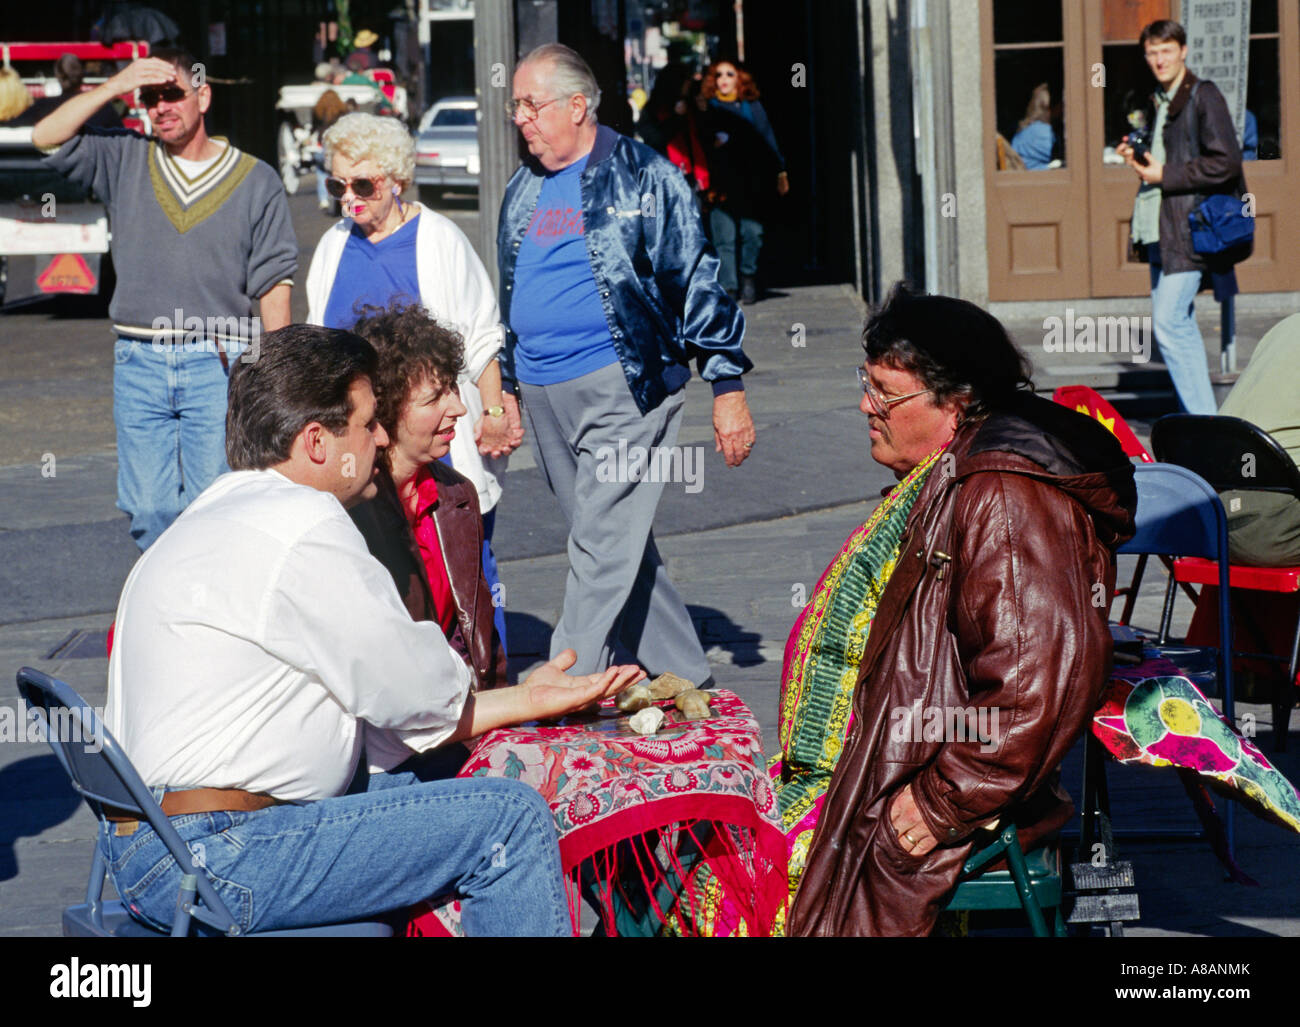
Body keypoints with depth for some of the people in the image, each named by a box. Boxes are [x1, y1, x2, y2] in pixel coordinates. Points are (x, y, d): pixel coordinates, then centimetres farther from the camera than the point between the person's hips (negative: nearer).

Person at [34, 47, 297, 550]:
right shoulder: (125, 161, 9)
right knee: (146, 509, 4)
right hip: (139, 362, 2)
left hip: (217, 363, -2)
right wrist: (114, 86, -9)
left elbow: (273, 282, 4)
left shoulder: (255, 180, 5)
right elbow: (46, 137, -2)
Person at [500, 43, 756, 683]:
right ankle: (687, 680, 21)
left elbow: (698, 280, -5)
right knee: (622, 548, 11)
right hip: (542, 394, 7)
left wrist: (727, 386, -8)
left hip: (623, 387, -7)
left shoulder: (642, 177, -4)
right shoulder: (523, 192, 15)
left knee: (602, 547, -11)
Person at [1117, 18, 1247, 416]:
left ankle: (1202, 421, -10)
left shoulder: (1203, 97, -8)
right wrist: (1139, 157, 9)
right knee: (1179, 324, 10)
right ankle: (1198, 415, 16)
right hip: (1159, 231, 9)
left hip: (1190, 229, -9)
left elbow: (1226, 163, -15)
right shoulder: (1159, 102, 19)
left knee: (1168, 321, -14)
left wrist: (1166, 175, -14)